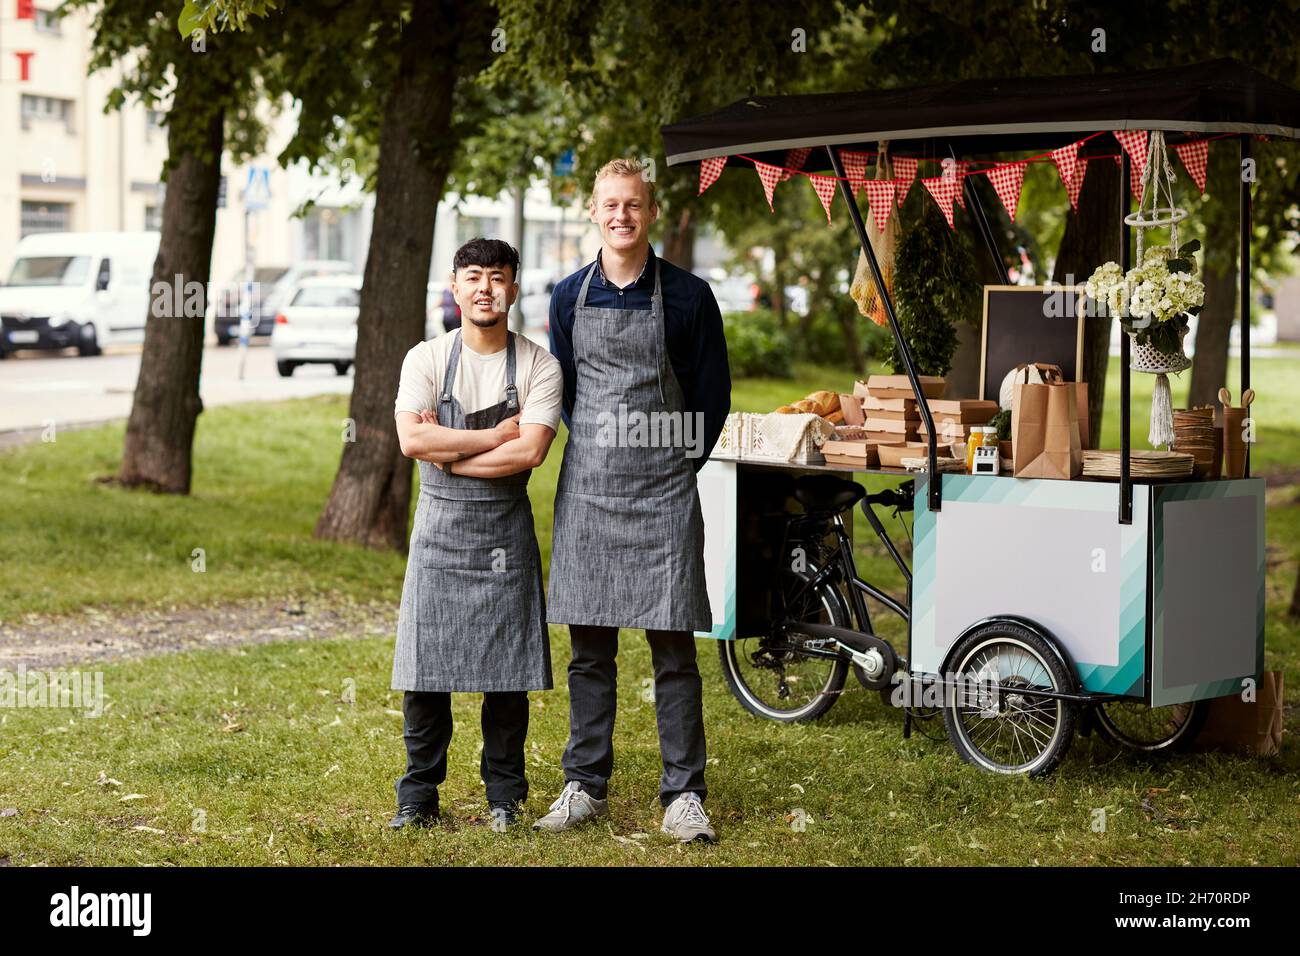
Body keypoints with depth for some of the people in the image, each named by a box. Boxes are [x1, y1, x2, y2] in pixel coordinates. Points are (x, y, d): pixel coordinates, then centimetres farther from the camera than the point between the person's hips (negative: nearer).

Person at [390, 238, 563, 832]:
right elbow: (412, 440, -15)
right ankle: (419, 794, 13)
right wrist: (495, 435, -14)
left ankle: (504, 794, 18)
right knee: (424, 673, 1)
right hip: (439, 527, 0)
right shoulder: (426, 359, 0)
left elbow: (529, 452, -15)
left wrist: (448, 452, -13)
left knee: (508, 672, 3)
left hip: (505, 531, 0)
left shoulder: (539, 367, -1)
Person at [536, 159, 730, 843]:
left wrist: (679, 464, 6)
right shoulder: (569, 297, 7)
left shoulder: (687, 296, -1)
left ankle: (683, 794, 3)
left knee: (673, 647, -3)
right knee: (589, 648, 6)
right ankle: (585, 785, 15)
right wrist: (599, 448, 13)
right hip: (587, 485, 3)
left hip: (664, 491, -2)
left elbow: (713, 393, 6)